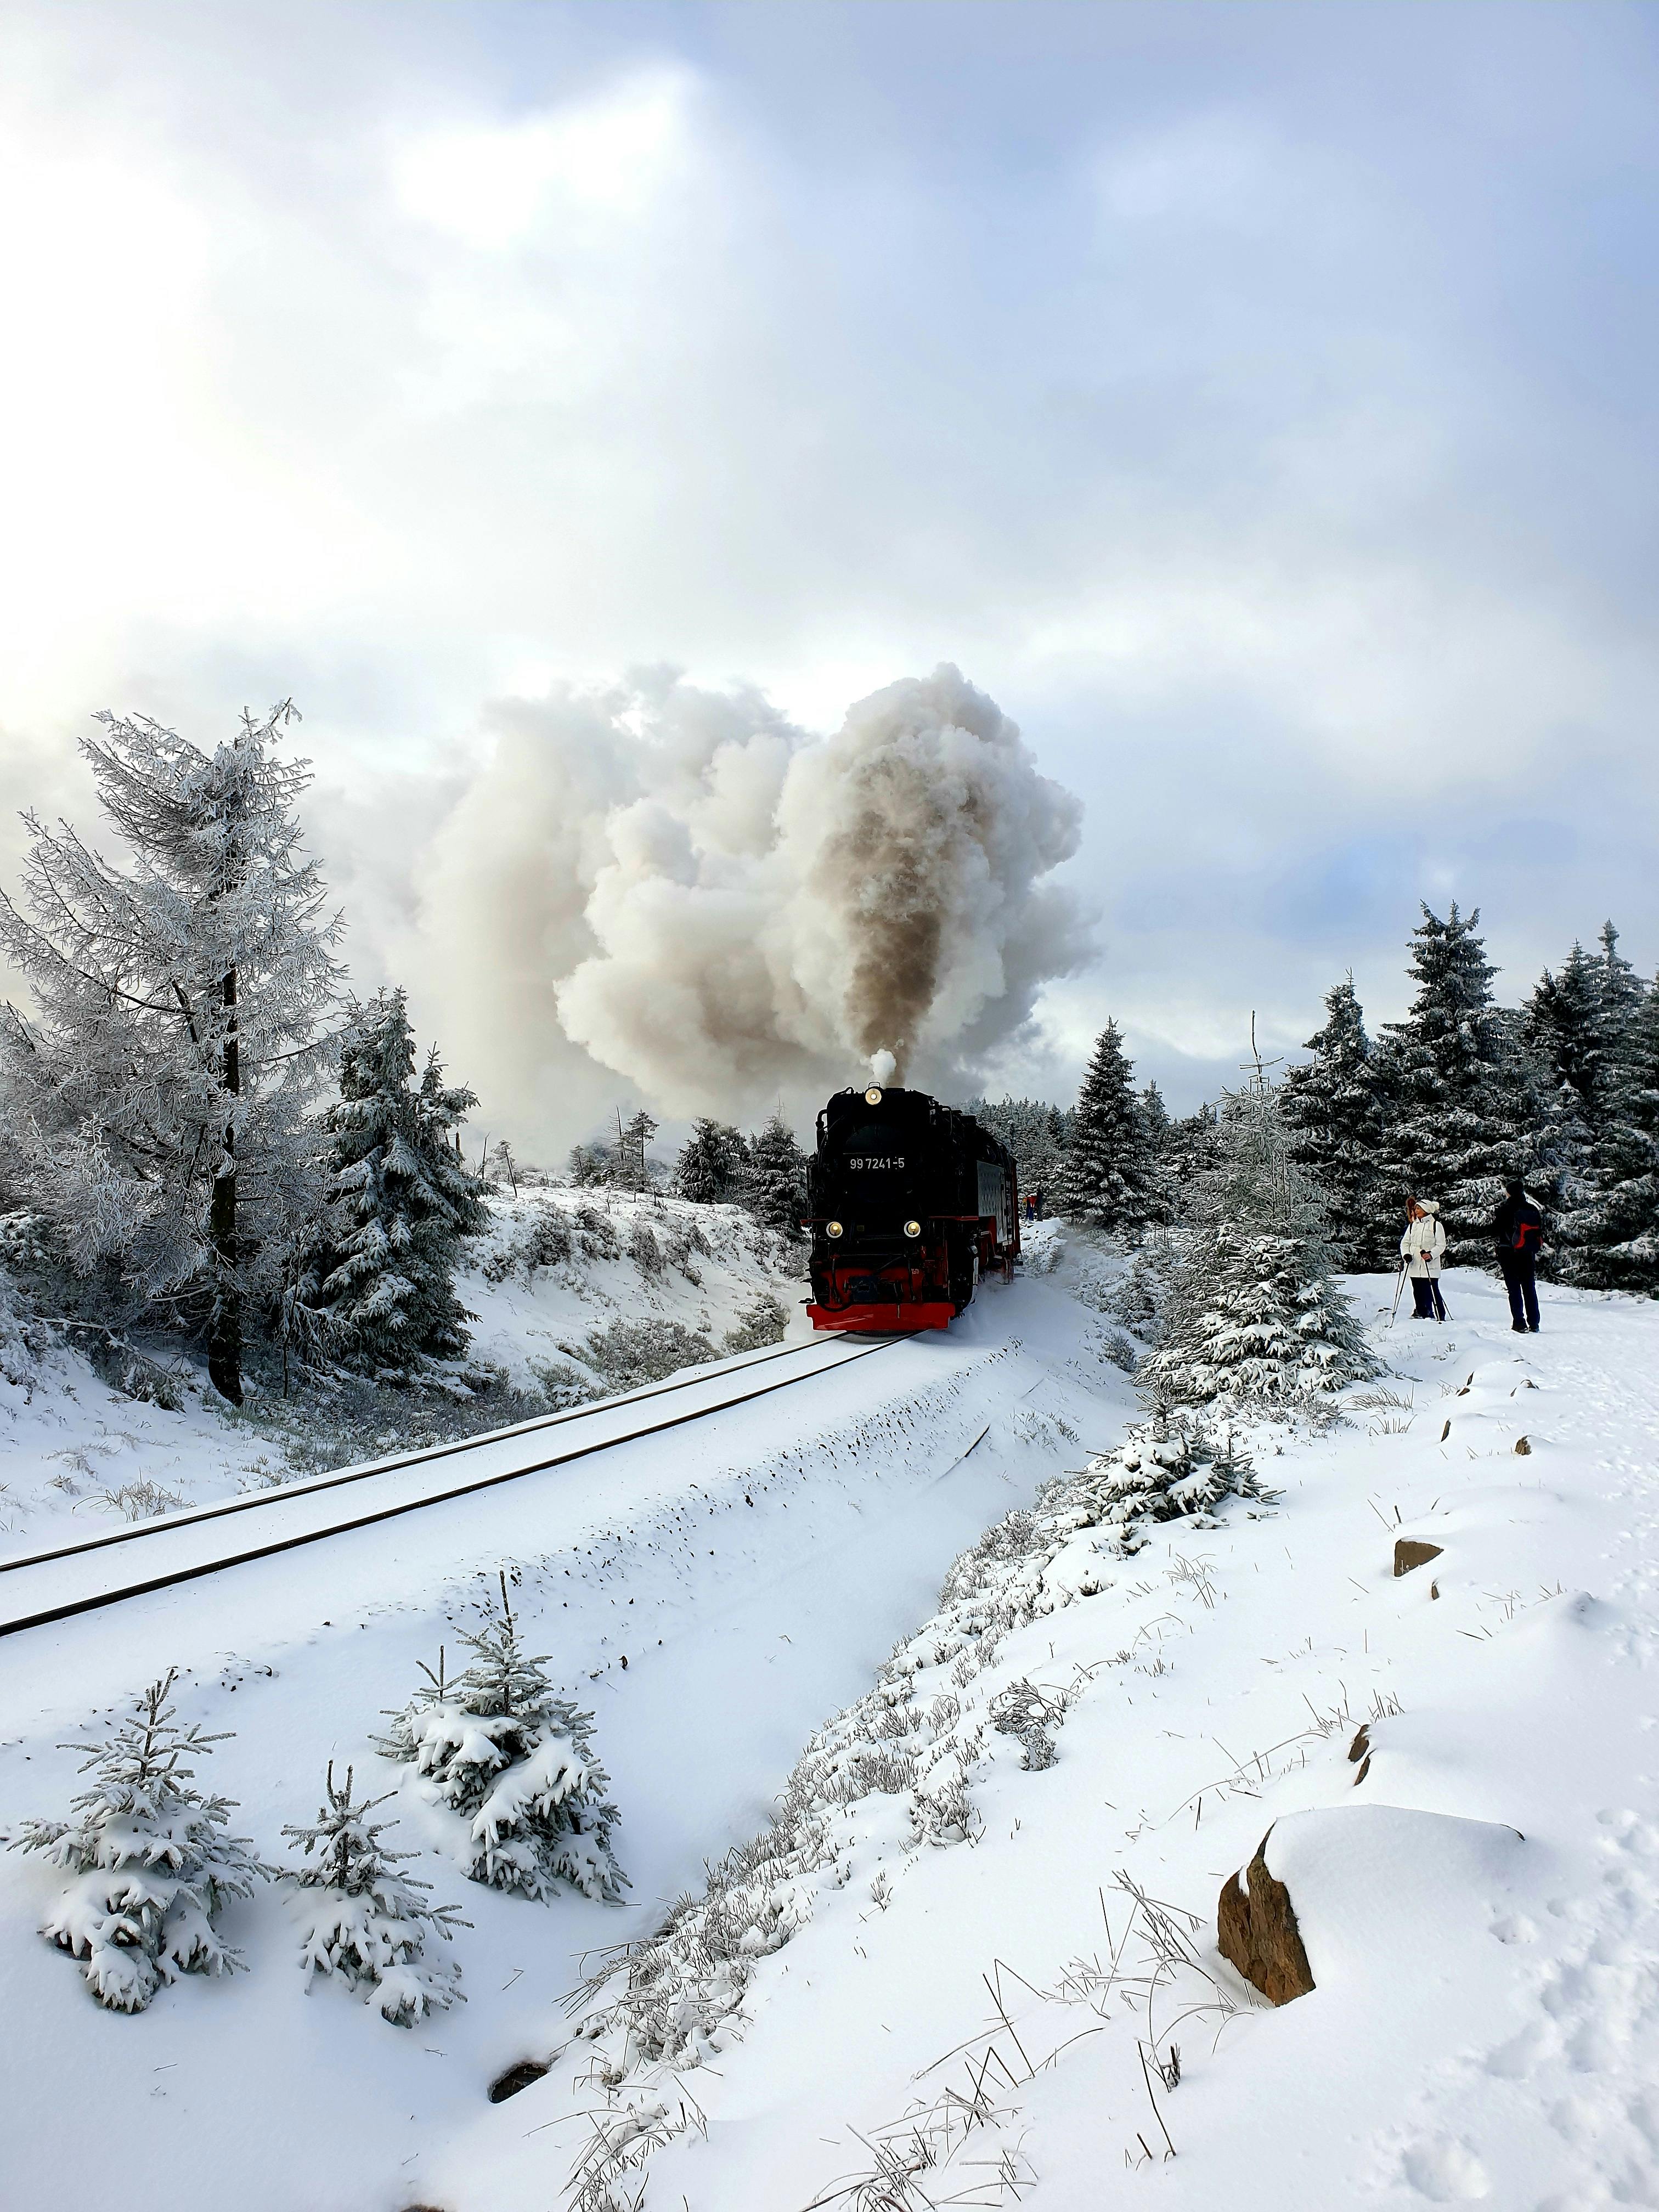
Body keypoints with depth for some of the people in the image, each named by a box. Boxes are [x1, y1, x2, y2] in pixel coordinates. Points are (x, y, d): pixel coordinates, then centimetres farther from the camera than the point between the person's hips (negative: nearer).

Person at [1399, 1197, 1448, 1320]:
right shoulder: (1412, 1225, 12)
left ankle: (1440, 1316, 1)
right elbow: (1405, 1242, 13)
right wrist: (1406, 1254, -5)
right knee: (1418, 1291, 7)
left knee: (1433, 1291, -5)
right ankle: (1421, 1313, 16)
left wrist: (1431, 1255, -20)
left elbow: (1441, 1245, -4)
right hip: (1414, 1265, 5)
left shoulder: (1436, 1225, -2)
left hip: (1430, 1265, -5)